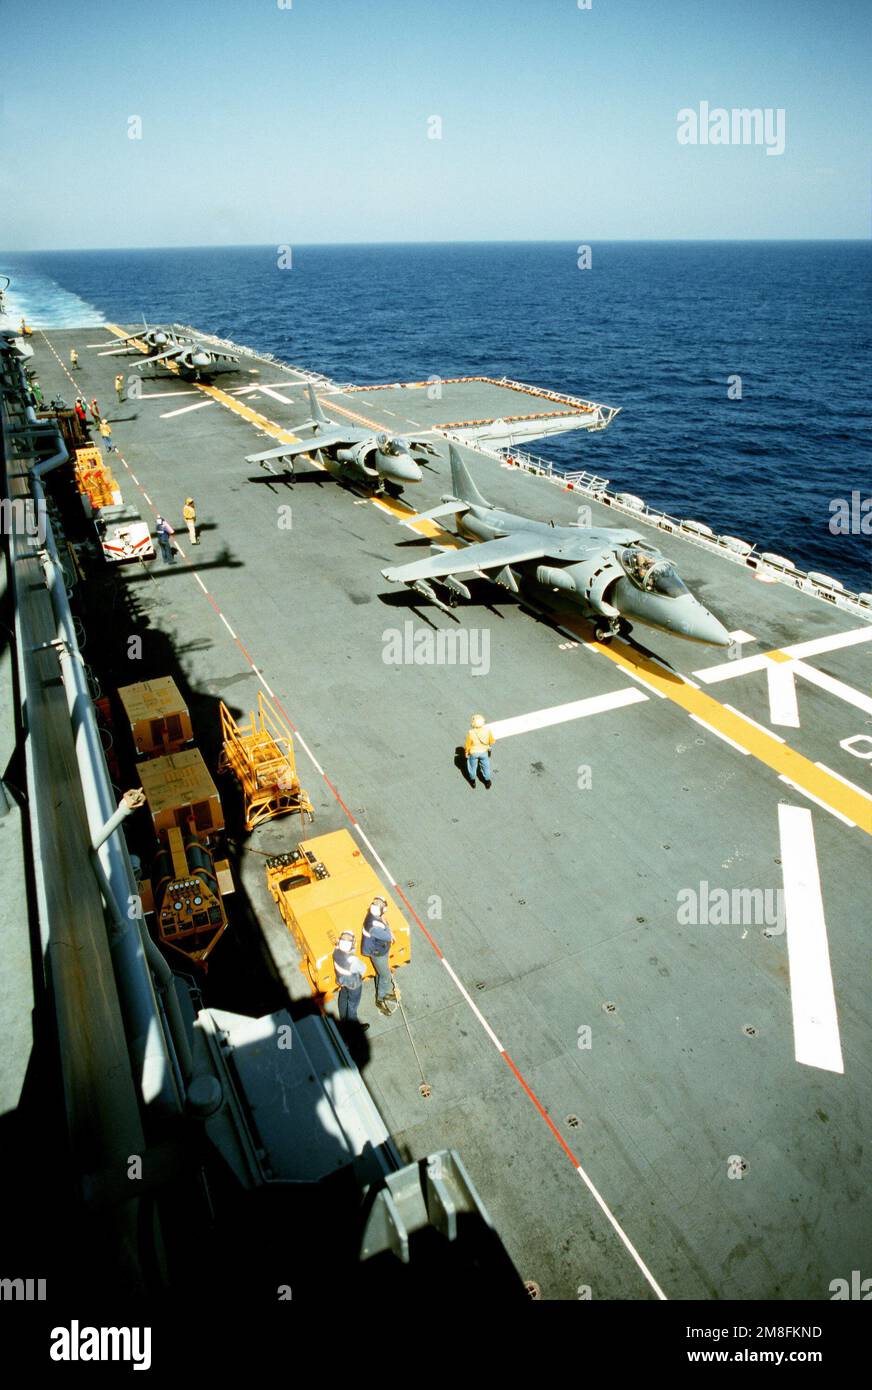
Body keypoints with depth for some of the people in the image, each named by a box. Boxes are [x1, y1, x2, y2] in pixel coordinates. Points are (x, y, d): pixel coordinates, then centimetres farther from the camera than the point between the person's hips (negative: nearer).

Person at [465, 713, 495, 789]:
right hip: (484, 752, 1)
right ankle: (487, 782, 43)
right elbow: (492, 741, -8)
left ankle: (473, 782, 44)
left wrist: (466, 753, 3)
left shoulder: (471, 733, -32)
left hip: (473, 753, -1)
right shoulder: (488, 730, -25)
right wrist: (489, 746, 16)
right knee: (486, 766, 25)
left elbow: (468, 745, -16)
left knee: (472, 766, 25)